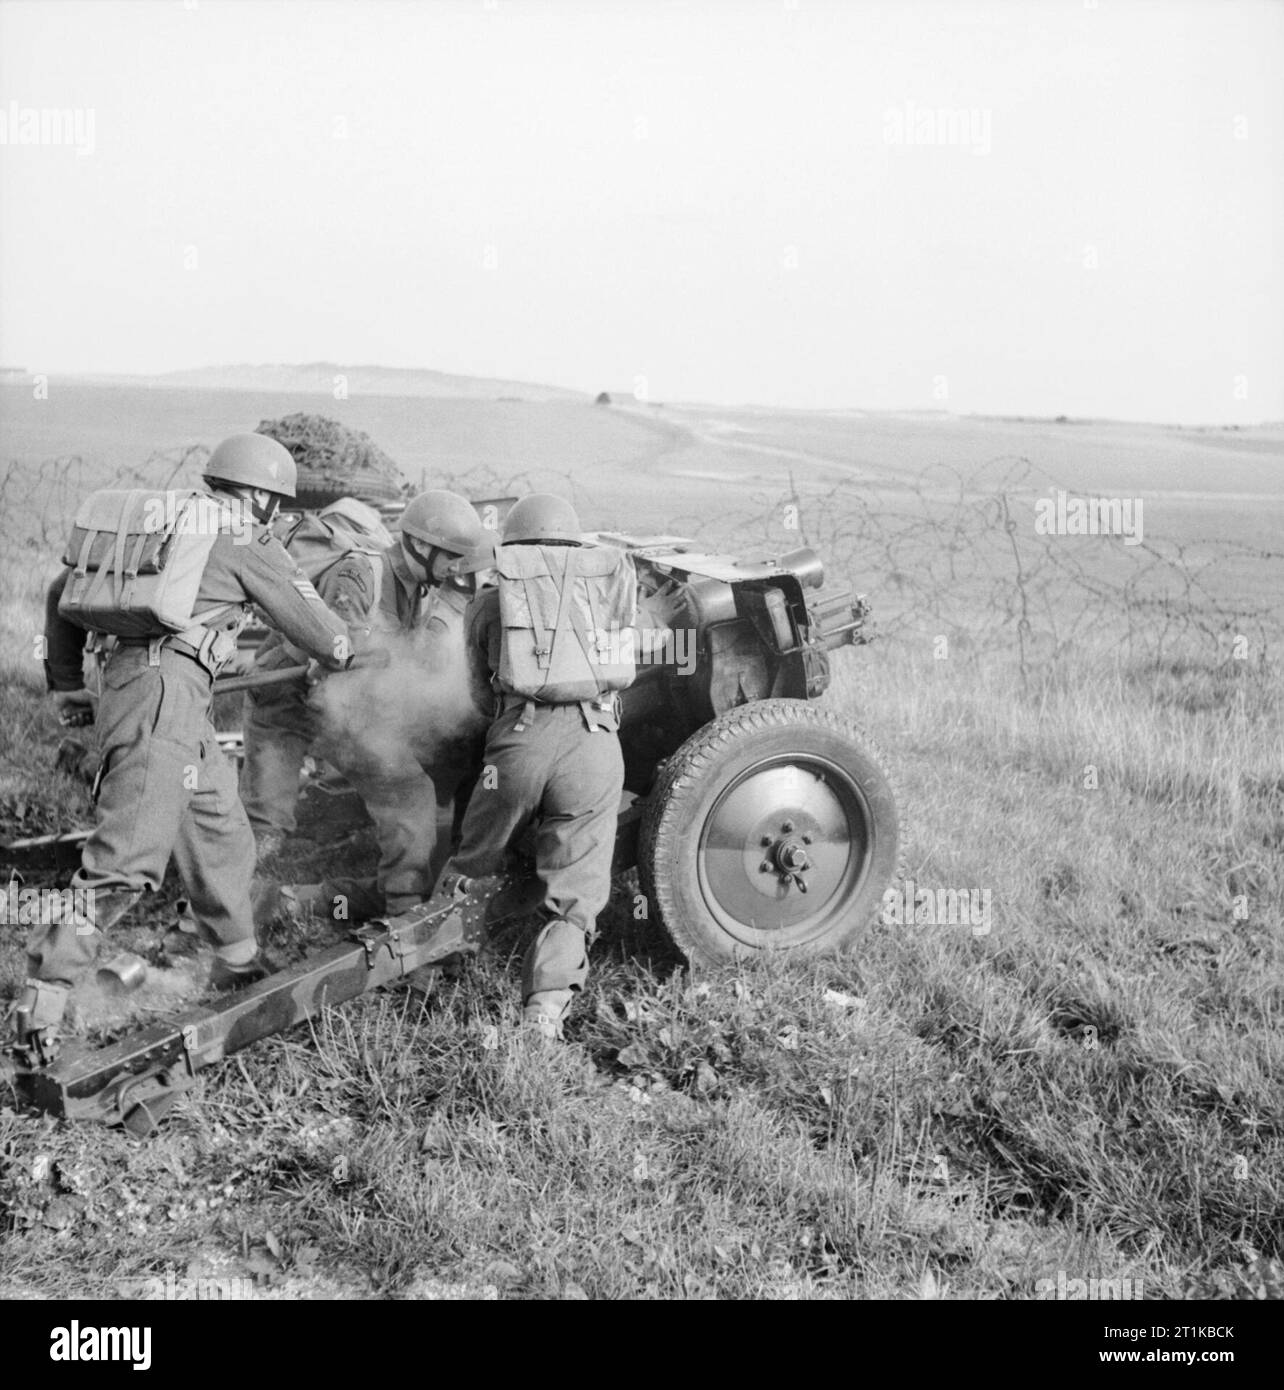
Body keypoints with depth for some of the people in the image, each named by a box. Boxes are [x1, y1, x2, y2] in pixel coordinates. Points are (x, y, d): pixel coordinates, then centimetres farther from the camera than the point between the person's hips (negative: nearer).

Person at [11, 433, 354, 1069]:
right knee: (128, 859, -13)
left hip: (128, 677, 9)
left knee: (221, 835, 19)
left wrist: (65, 681, 31)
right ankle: (41, 1004, -15)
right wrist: (345, 658, 29)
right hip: (165, 688, -9)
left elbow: (62, 593, 24)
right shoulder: (246, 541, 1)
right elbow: (308, 620, 7)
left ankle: (239, 968, 33)